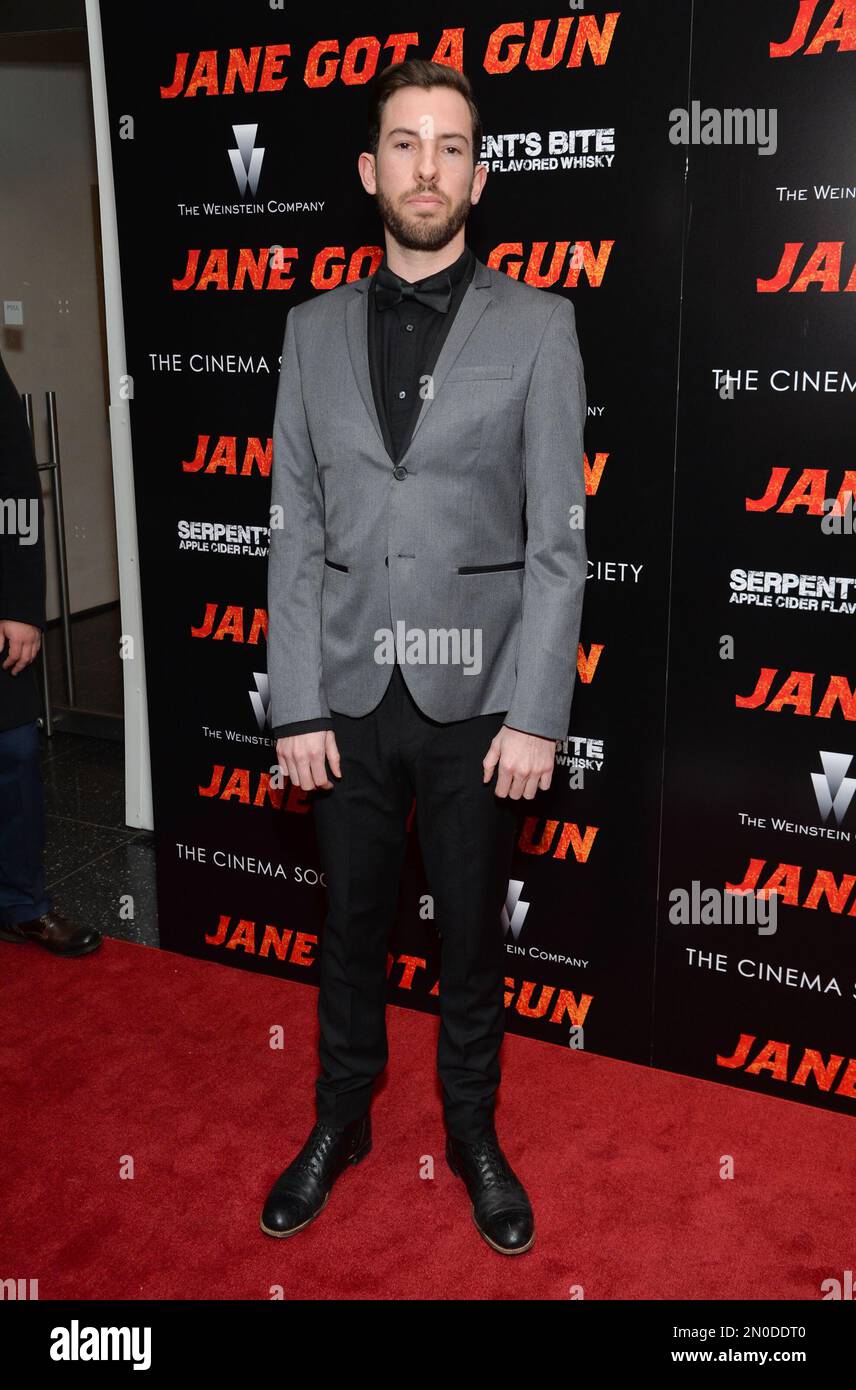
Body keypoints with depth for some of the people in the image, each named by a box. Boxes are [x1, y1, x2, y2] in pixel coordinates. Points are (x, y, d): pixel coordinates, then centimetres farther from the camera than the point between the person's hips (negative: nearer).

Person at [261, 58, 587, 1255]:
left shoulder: (537, 326, -3)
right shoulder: (315, 330, 4)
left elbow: (558, 539, -6)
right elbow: (294, 532, 2)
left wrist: (535, 712, -11)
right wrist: (297, 707, -2)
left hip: (475, 696, -2)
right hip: (350, 694, 2)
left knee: (472, 934, 13)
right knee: (351, 929, 16)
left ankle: (474, 1135, 35)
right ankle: (341, 1121, 38)